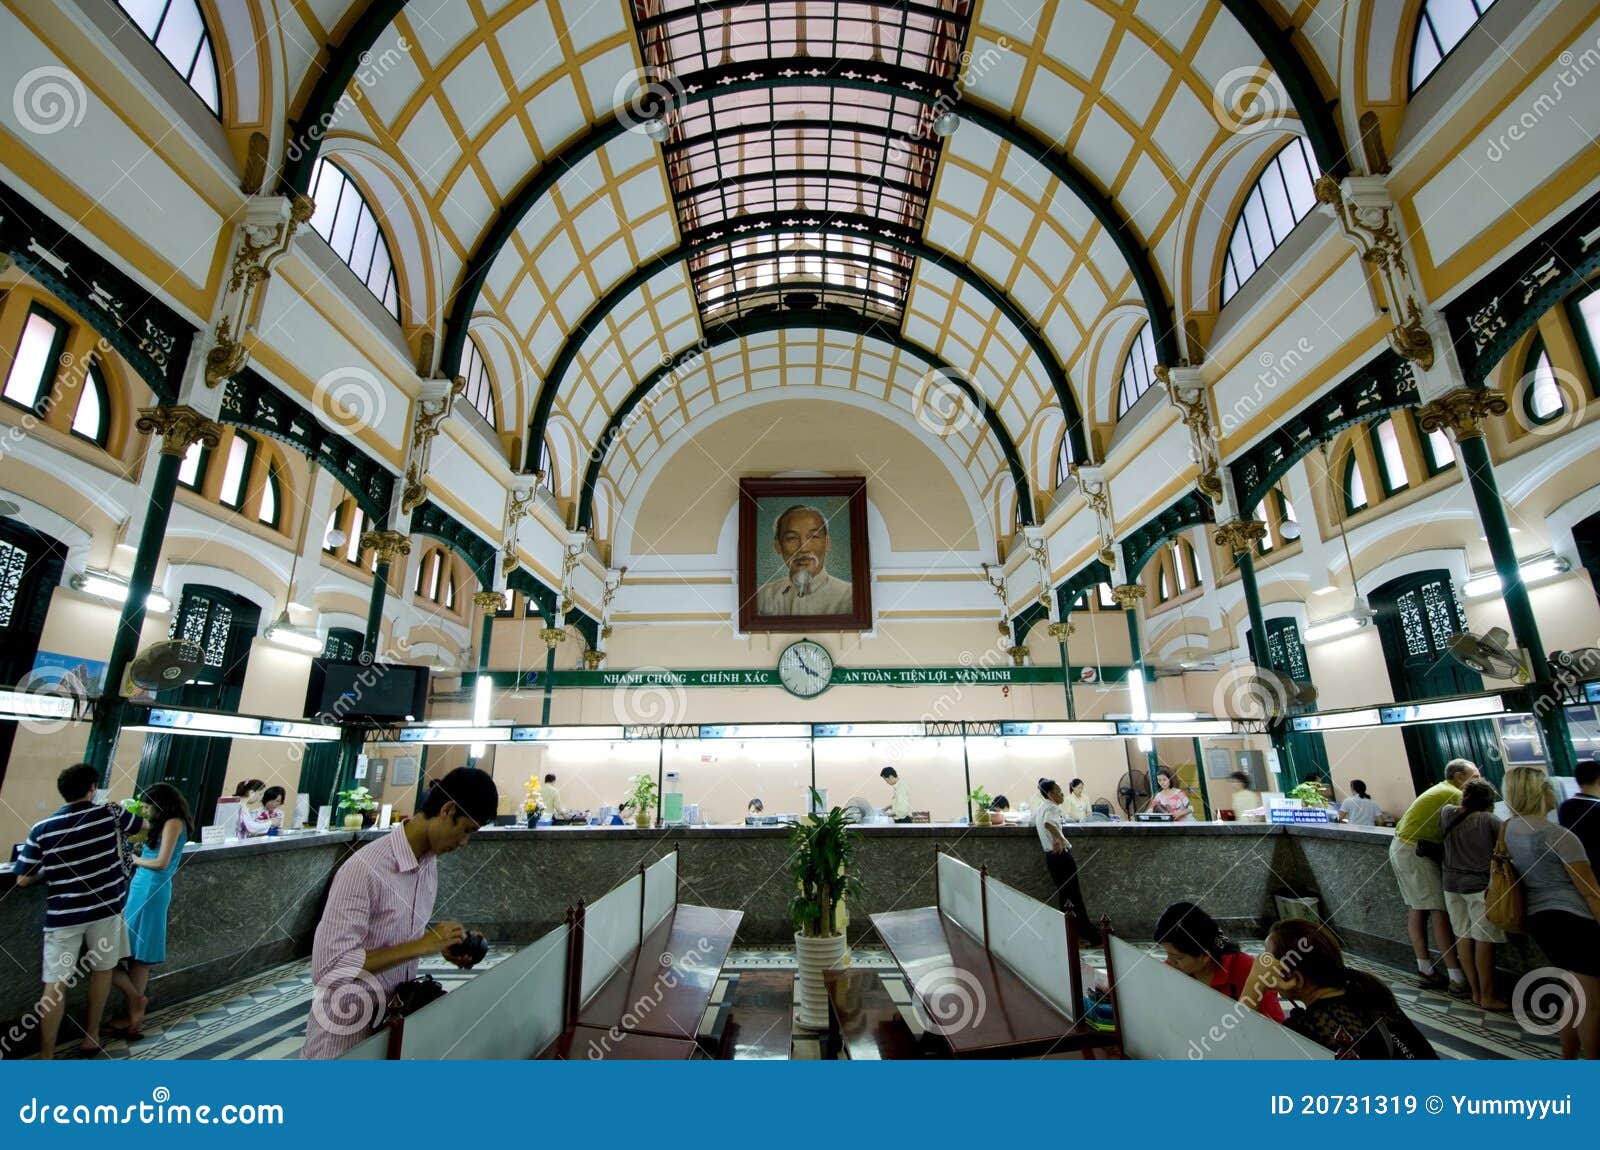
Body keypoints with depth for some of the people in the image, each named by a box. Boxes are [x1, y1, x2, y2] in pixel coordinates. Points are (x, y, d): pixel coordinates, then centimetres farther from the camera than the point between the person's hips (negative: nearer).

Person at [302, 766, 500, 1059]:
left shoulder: (430, 861, -3)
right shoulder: (364, 869, -28)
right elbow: (329, 968, -29)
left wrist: (441, 943, -6)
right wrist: (421, 946, -28)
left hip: (397, 1014, 7)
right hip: (348, 1026, -7)